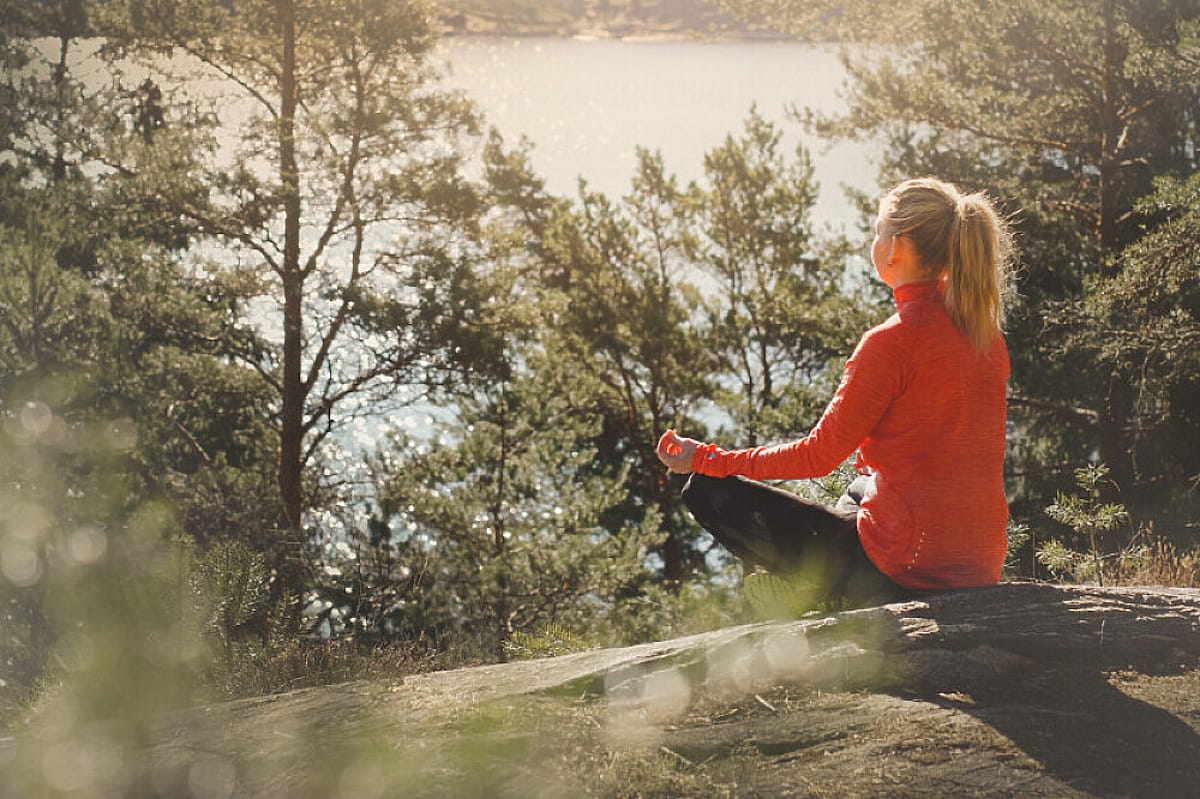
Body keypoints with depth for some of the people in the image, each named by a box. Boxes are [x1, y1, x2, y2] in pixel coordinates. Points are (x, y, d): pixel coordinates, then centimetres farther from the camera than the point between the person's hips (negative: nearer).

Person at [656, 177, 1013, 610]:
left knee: (708, 491, 1)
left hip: (903, 569, -8)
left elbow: (818, 456, -13)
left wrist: (704, 459, -3)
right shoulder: (987, 334, 5)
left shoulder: (893, 342, -18)